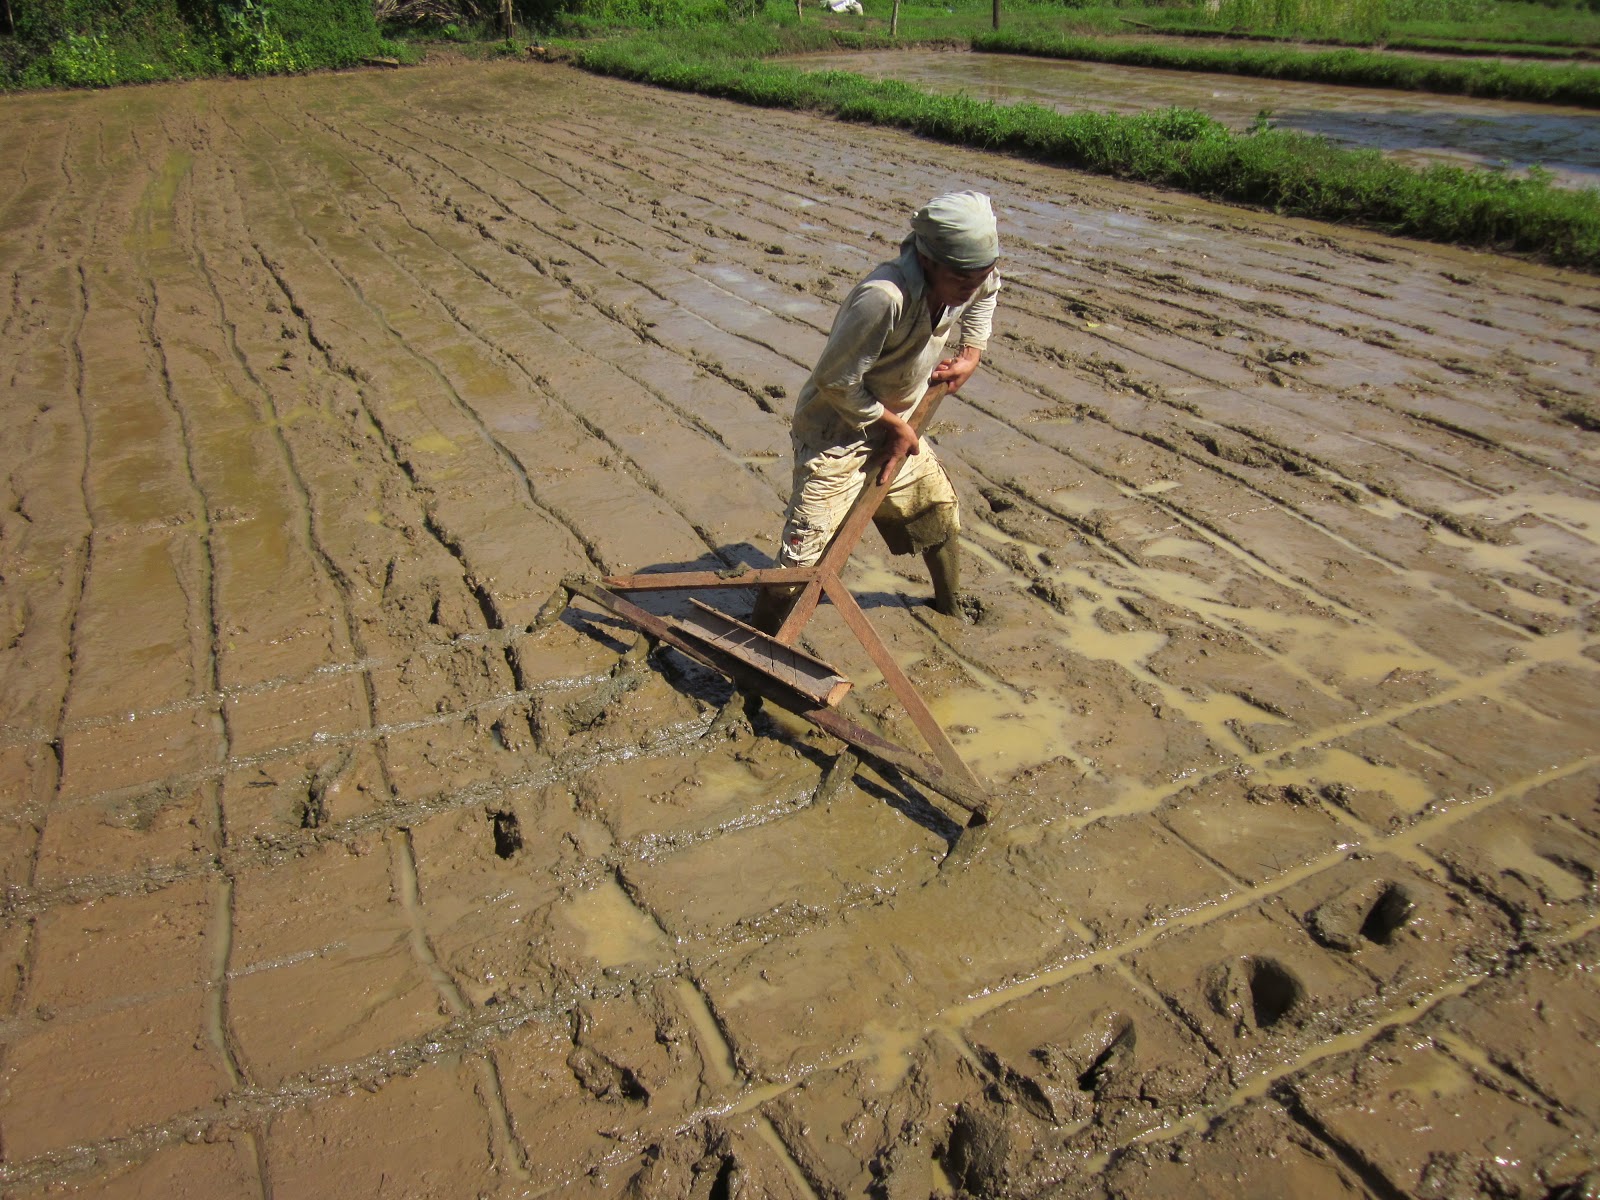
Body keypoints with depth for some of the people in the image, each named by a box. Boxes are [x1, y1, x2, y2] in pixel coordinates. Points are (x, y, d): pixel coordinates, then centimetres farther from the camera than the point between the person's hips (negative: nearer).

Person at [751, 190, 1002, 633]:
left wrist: (972, 350, 6)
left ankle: (950, 606, 51)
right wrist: (894, 424, -18)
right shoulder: (885, 298, -37)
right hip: (837, 431, -8)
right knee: (803, 560, -13)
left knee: (941, 511, 24)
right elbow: (835, 381, -29)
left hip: (893, 425, 8)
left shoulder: (970, 279, -11)